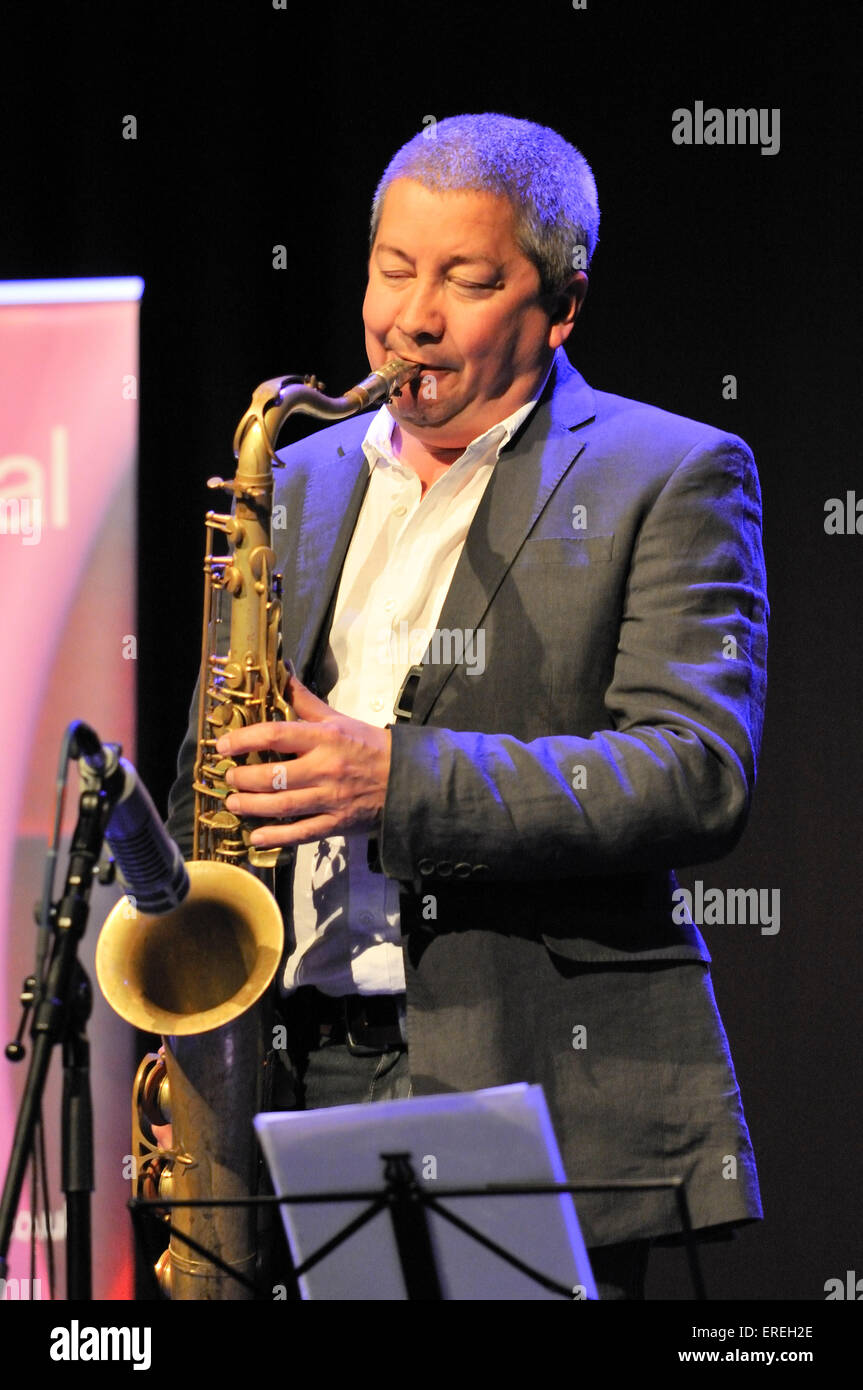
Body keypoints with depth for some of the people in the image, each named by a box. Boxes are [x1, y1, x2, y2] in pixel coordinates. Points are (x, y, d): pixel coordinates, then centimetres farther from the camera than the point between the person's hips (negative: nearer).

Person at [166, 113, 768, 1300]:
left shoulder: (672, 478, 1)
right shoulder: (298, 483, 18)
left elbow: (701, 775, -11)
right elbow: (215, 773, 23)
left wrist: (400, 781, -21)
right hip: (296, 1088, 4)